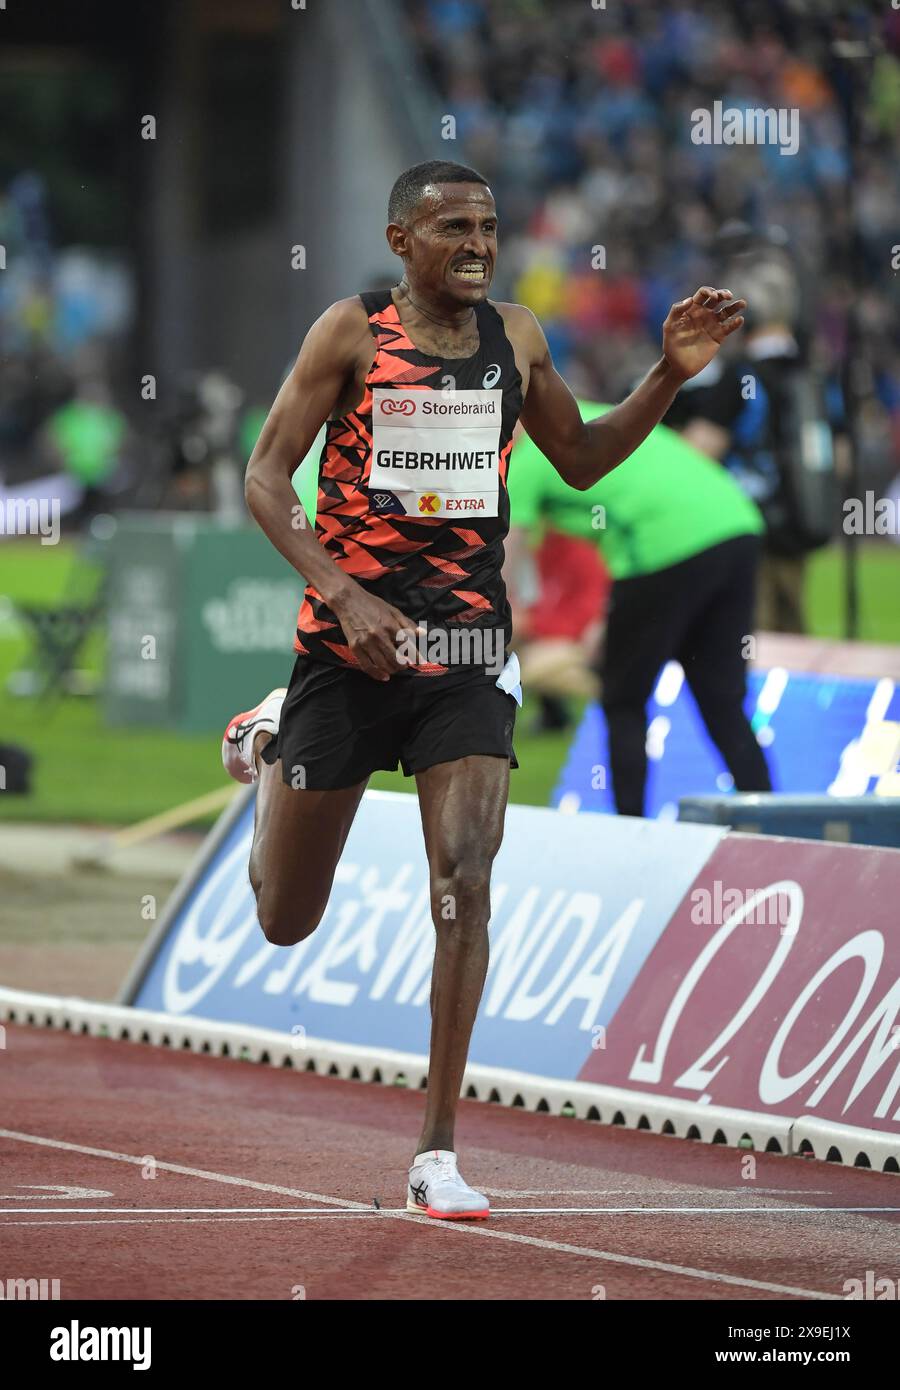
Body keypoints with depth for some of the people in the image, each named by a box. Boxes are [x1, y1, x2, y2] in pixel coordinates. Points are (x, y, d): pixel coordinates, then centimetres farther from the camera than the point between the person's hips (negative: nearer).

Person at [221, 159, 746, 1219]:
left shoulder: (517, 339, 7)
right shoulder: (353, 332, -6)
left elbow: (581, 460, 21)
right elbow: (264, 478, -7)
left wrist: (670, 375, 7)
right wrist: (343, 592, -20)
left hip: (466, 649, 2)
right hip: (349, 646, -2)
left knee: (465, 880, -15)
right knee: (286, 921, 9)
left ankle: (437, 1152, -9)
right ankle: (268, 744, 46)